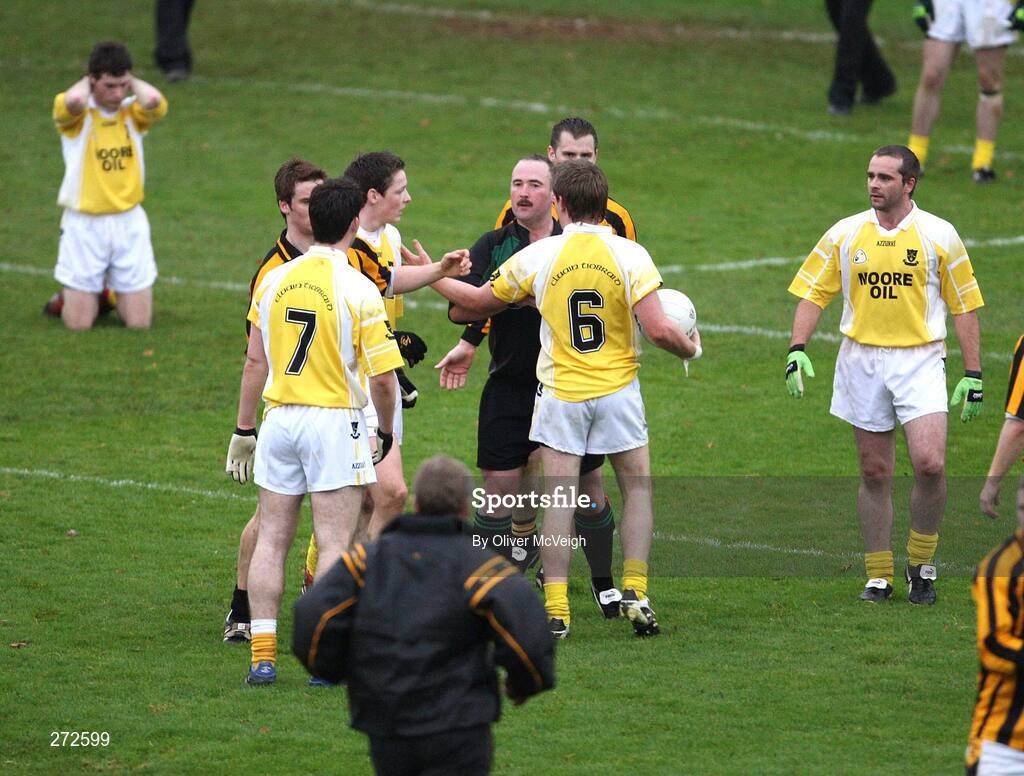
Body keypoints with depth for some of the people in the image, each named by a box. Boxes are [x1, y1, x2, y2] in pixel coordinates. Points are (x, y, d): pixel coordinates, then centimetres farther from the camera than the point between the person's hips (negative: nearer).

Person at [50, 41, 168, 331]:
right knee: (78, 323, 0)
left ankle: (113, 293, 36)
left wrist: (130, 80, -4)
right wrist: (87, 81, -9)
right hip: (84, 223, -2)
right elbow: (74, 100, -31)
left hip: (130, 222, 2)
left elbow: (153, 100, -22)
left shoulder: (133, 111, 2)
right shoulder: (76, 114, -6)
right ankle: (70, 297, 35)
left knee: (139, 323, 3)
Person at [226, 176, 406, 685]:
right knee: (335, 544, 0)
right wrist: (386, 432, 6)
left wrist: (244, 431, 14)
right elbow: (382, 377, -11)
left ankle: (263, 657, 5)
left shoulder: (274, 280, 2)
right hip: (335, 421, -4)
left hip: (279, 418, 4)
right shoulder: (358, 290, -11)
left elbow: (255, 362, 6)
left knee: (271, 539, 8)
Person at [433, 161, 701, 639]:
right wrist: (690, 349, 7)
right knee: (637, 489, 14)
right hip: (618, 390, 0)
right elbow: (658, 330, -15)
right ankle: (634, 593, 5)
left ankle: (555, 610, -3)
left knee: (559, 500, 1)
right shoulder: (630, 255, -8)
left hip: (560, 393, 0)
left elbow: (477, 304, 6)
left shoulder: (537, 256, -5)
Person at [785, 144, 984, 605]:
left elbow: (964, 306, 4)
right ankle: (878, 577, 13)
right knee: (874, 473, 4)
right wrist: (797, 348, -5)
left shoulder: (939, 235, 1)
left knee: (930, 463, -17)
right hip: (861, 361, 2)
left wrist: (973, 374, 0)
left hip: (919, 360, -2)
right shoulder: (844, 234, 5)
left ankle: (922, 563, 3)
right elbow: (813, 294, 9)